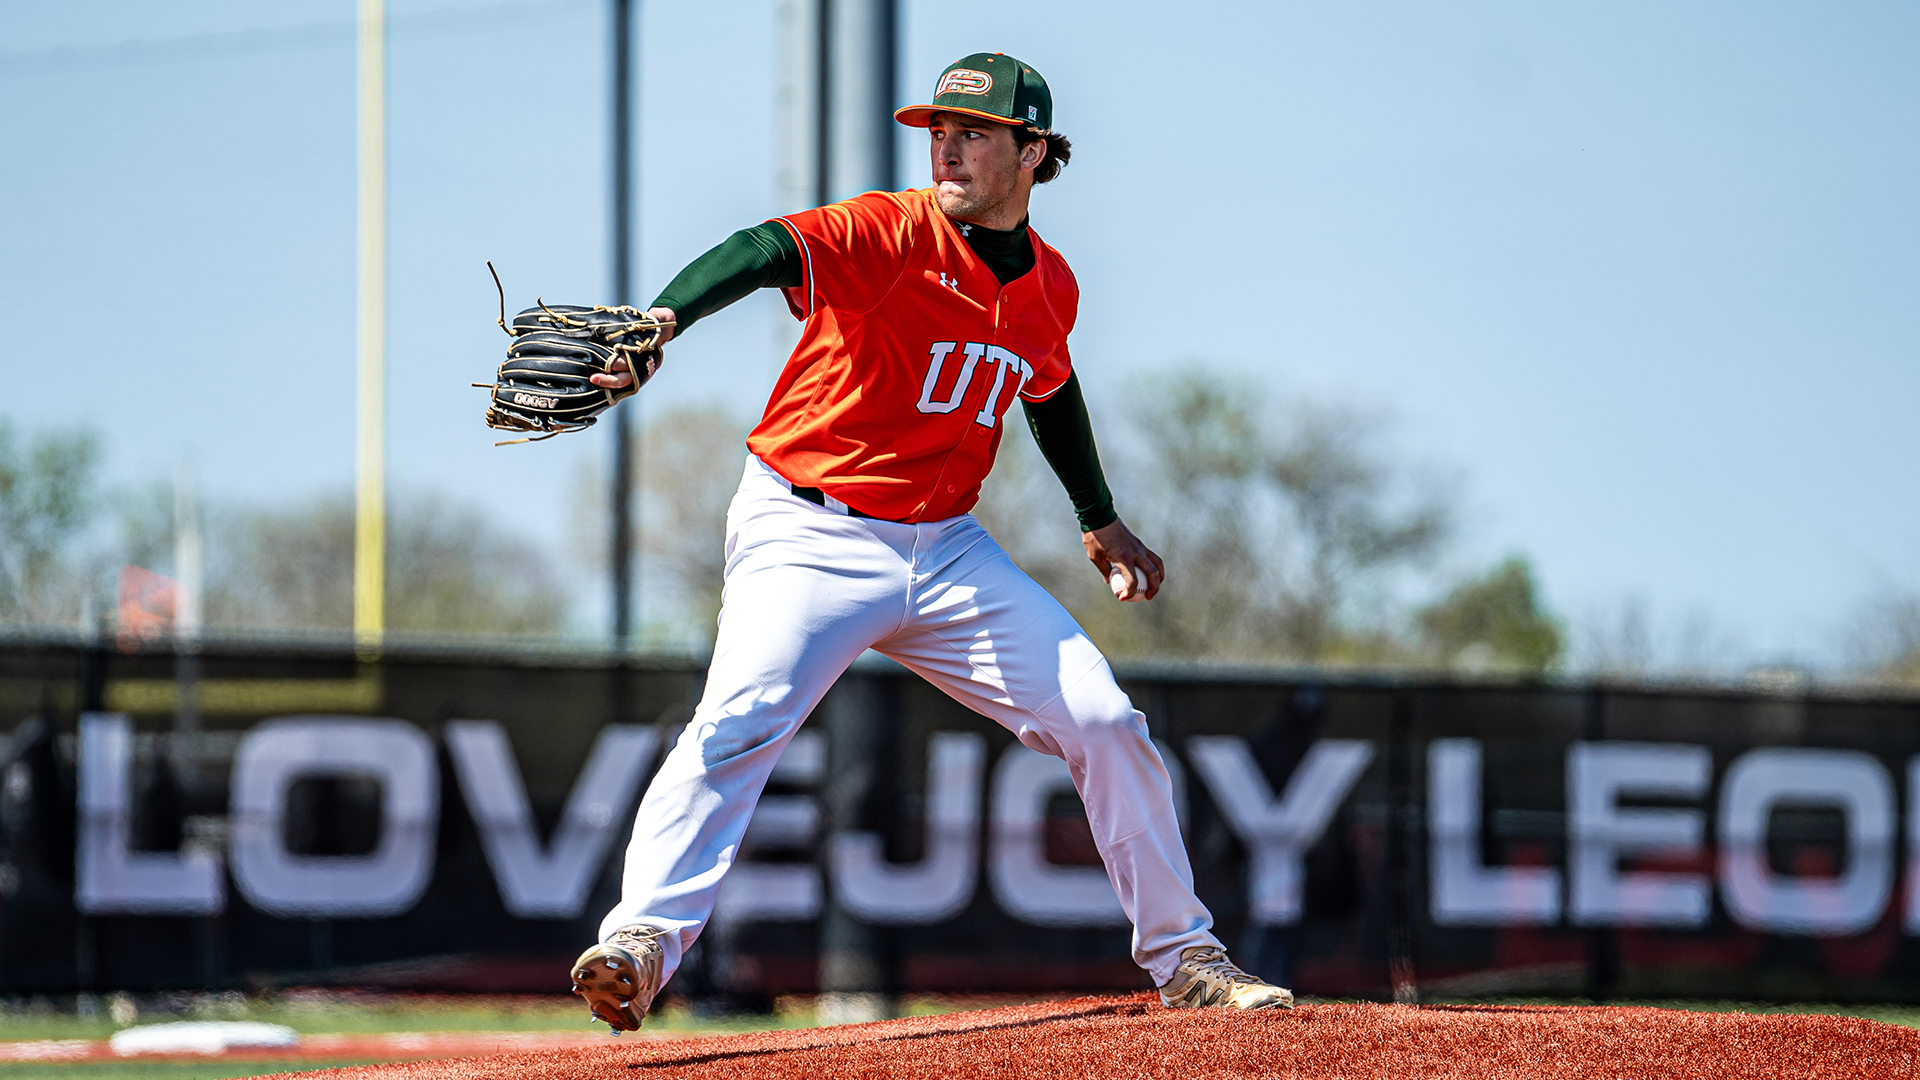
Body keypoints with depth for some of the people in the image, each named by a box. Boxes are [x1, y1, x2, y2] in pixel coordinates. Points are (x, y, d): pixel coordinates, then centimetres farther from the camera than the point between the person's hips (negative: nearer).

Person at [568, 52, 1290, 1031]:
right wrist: (665, 319, -56)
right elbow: (768, 251, -36)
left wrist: (1099, 520, 31)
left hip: (948, 553, 6)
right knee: (741, 719, -29)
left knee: (1104, 723, 2)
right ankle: (642, 940, -30)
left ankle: (1181, 957, 17)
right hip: (810, 537, -5)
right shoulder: (889, 235, -16)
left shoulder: (1051, 288, 4)